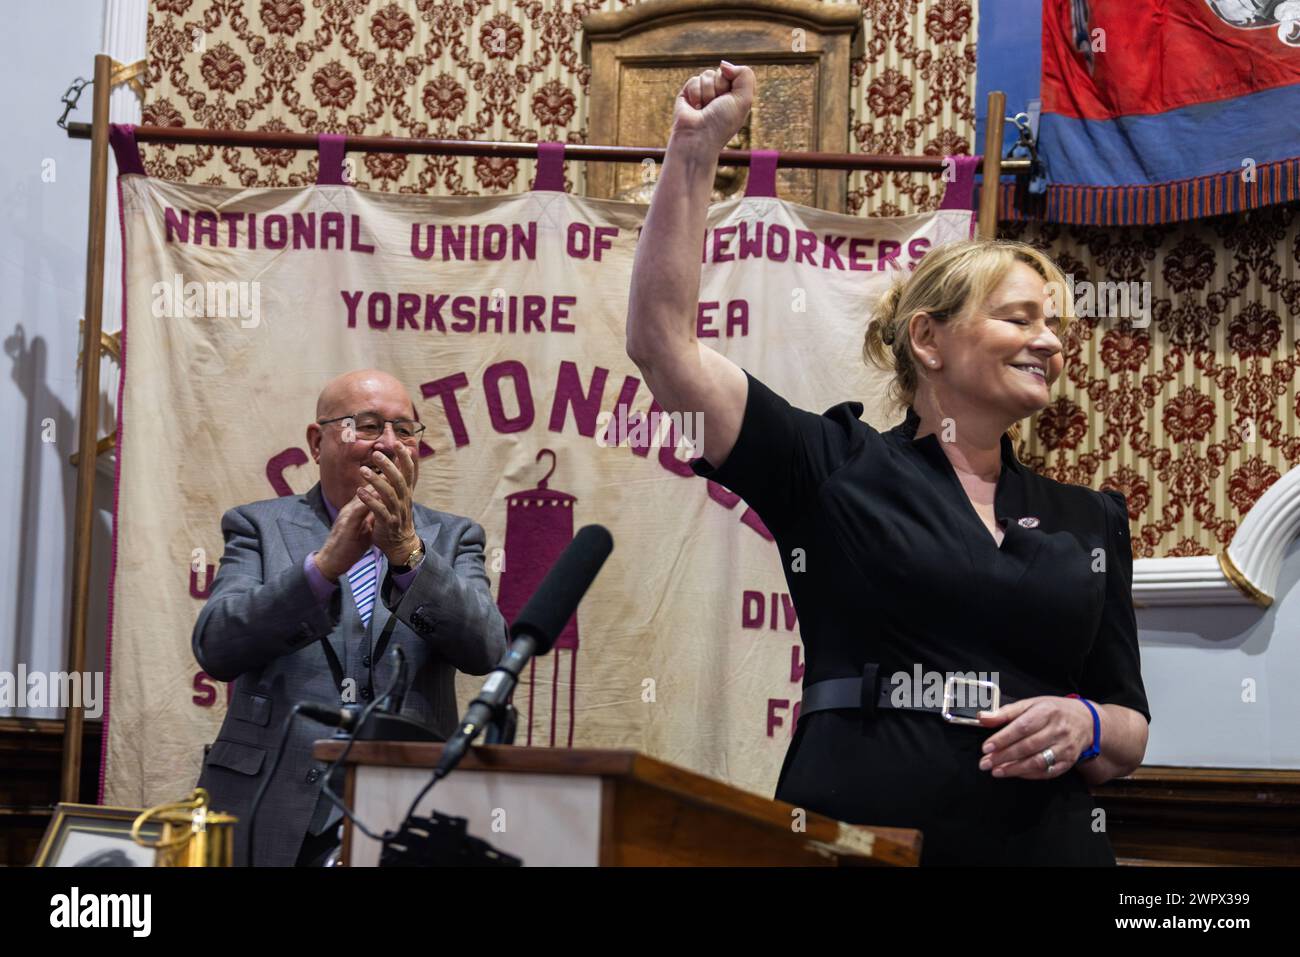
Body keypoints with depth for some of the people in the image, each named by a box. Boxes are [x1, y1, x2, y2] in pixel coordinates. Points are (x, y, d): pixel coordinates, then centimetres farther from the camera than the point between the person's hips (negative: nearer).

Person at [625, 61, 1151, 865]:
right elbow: (662, 343, -6)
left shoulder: (1090, 519, 13)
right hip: (853, 834, -3)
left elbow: (1131, 736, 16)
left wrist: (1086, 728, -7)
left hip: (1043, 842, 3)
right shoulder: (837, 467, 3)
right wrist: (694, 152, -8)